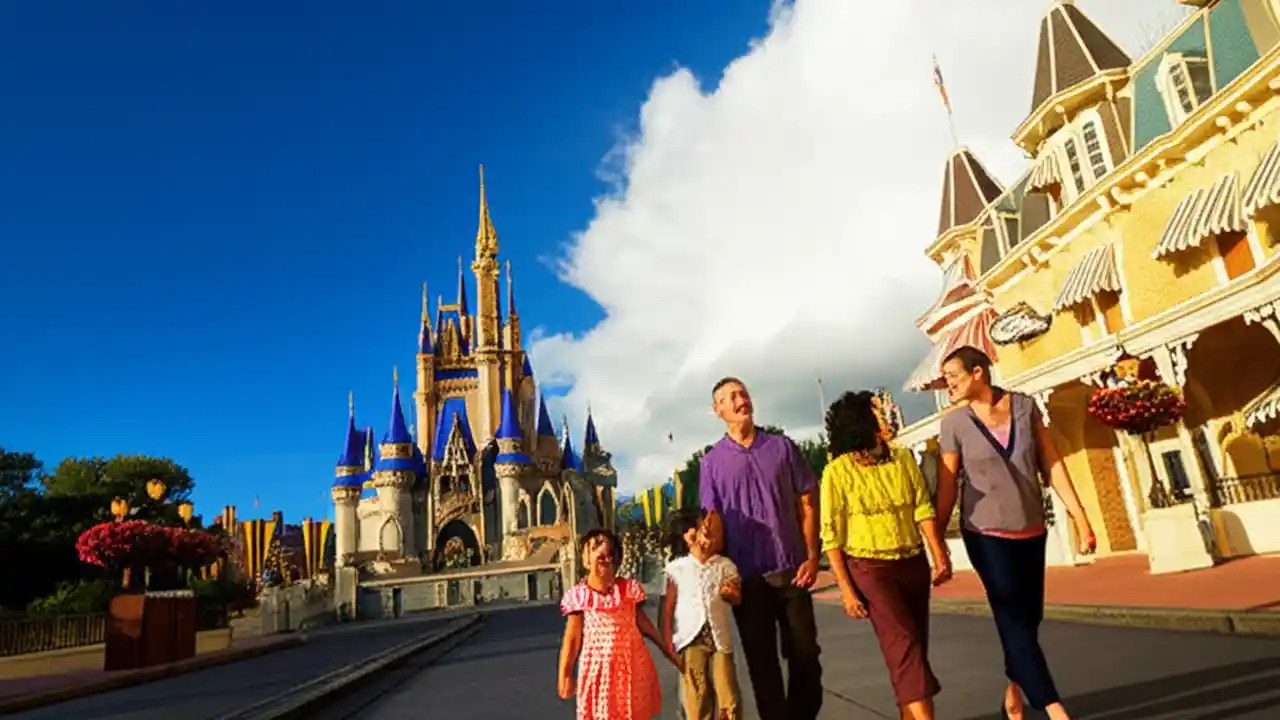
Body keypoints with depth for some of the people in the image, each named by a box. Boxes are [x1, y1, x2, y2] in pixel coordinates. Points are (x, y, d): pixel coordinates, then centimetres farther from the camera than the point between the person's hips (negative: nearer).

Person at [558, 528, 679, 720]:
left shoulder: (629, 588, 0)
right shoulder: (579, 595, -7)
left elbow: (642, 622, 9)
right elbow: (572, 637, -4)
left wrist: (666, 649, 12)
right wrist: (565, 675, -4)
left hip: (631, 666, 2)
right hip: (598, 667, -2)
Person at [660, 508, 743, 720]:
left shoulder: (726, 565, 4)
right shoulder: (677, 567, -1)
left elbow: (738, 599, 7)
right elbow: (668, 607, 2)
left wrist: (731, 593, -16)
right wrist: (666, 640, 0)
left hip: (719, 637, 1)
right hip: (690, 638, -1)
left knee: (729, 697, 1)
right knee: (697, 698, 5)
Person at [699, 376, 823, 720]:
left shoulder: (782, 447, 3)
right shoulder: (711, 462, 1)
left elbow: (807, 502, 4)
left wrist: (812, 557, -3)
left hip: (791, 569, 1)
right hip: (747, 577, -1)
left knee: (805, 655, 8)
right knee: (762, 662, 9)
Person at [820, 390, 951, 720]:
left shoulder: (902, 457, 2)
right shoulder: (837, 471, -11)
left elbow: (923, 509, 1)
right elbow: (832, 536, -8)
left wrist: (940, 557, -10)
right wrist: (846, 590, -10)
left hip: (914, 564, 5)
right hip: (870, 568, -5)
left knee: (914, 646, 12)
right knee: (903, 643, -15)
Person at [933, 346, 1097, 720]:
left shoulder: (1025, 406, -1)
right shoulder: (954, 423, -9)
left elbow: (1052, 464, 1)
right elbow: (947, 486, -7)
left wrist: (1080, 517, -3)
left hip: (1032, 531, 4)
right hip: (987, 534, -4)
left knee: (1027, 620, 12)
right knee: (1015, 623, -6)